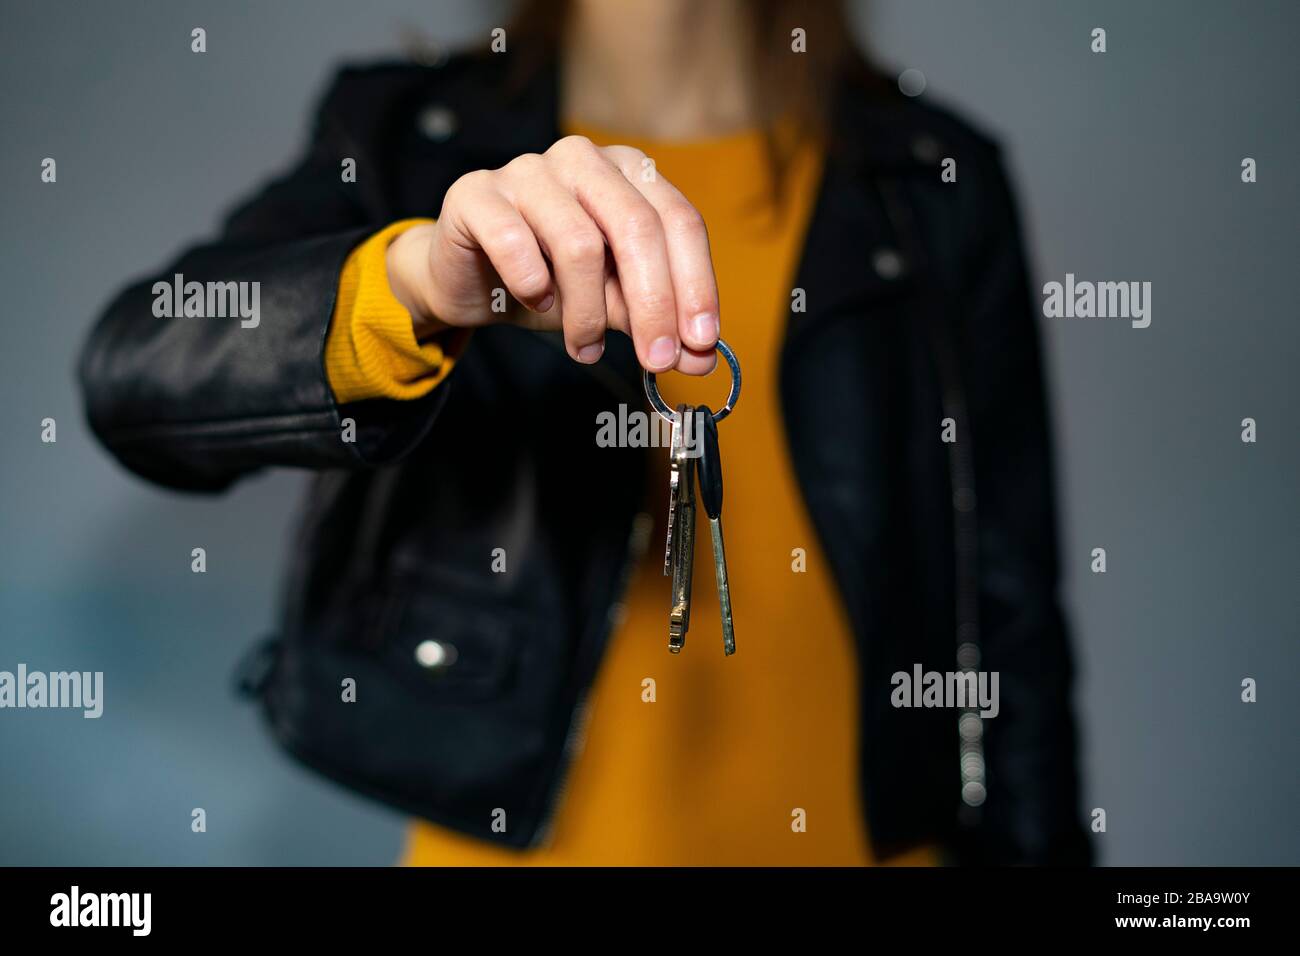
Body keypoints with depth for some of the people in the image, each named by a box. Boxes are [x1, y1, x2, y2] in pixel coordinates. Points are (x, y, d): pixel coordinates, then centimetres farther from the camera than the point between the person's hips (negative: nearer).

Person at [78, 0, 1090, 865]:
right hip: (515, 836, 0)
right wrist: (414, 277, -33)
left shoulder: (940, 185, 1)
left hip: (849, 831, 1)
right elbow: (134, 377, -17)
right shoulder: (407, 143, -1)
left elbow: (1009, 613, 1)